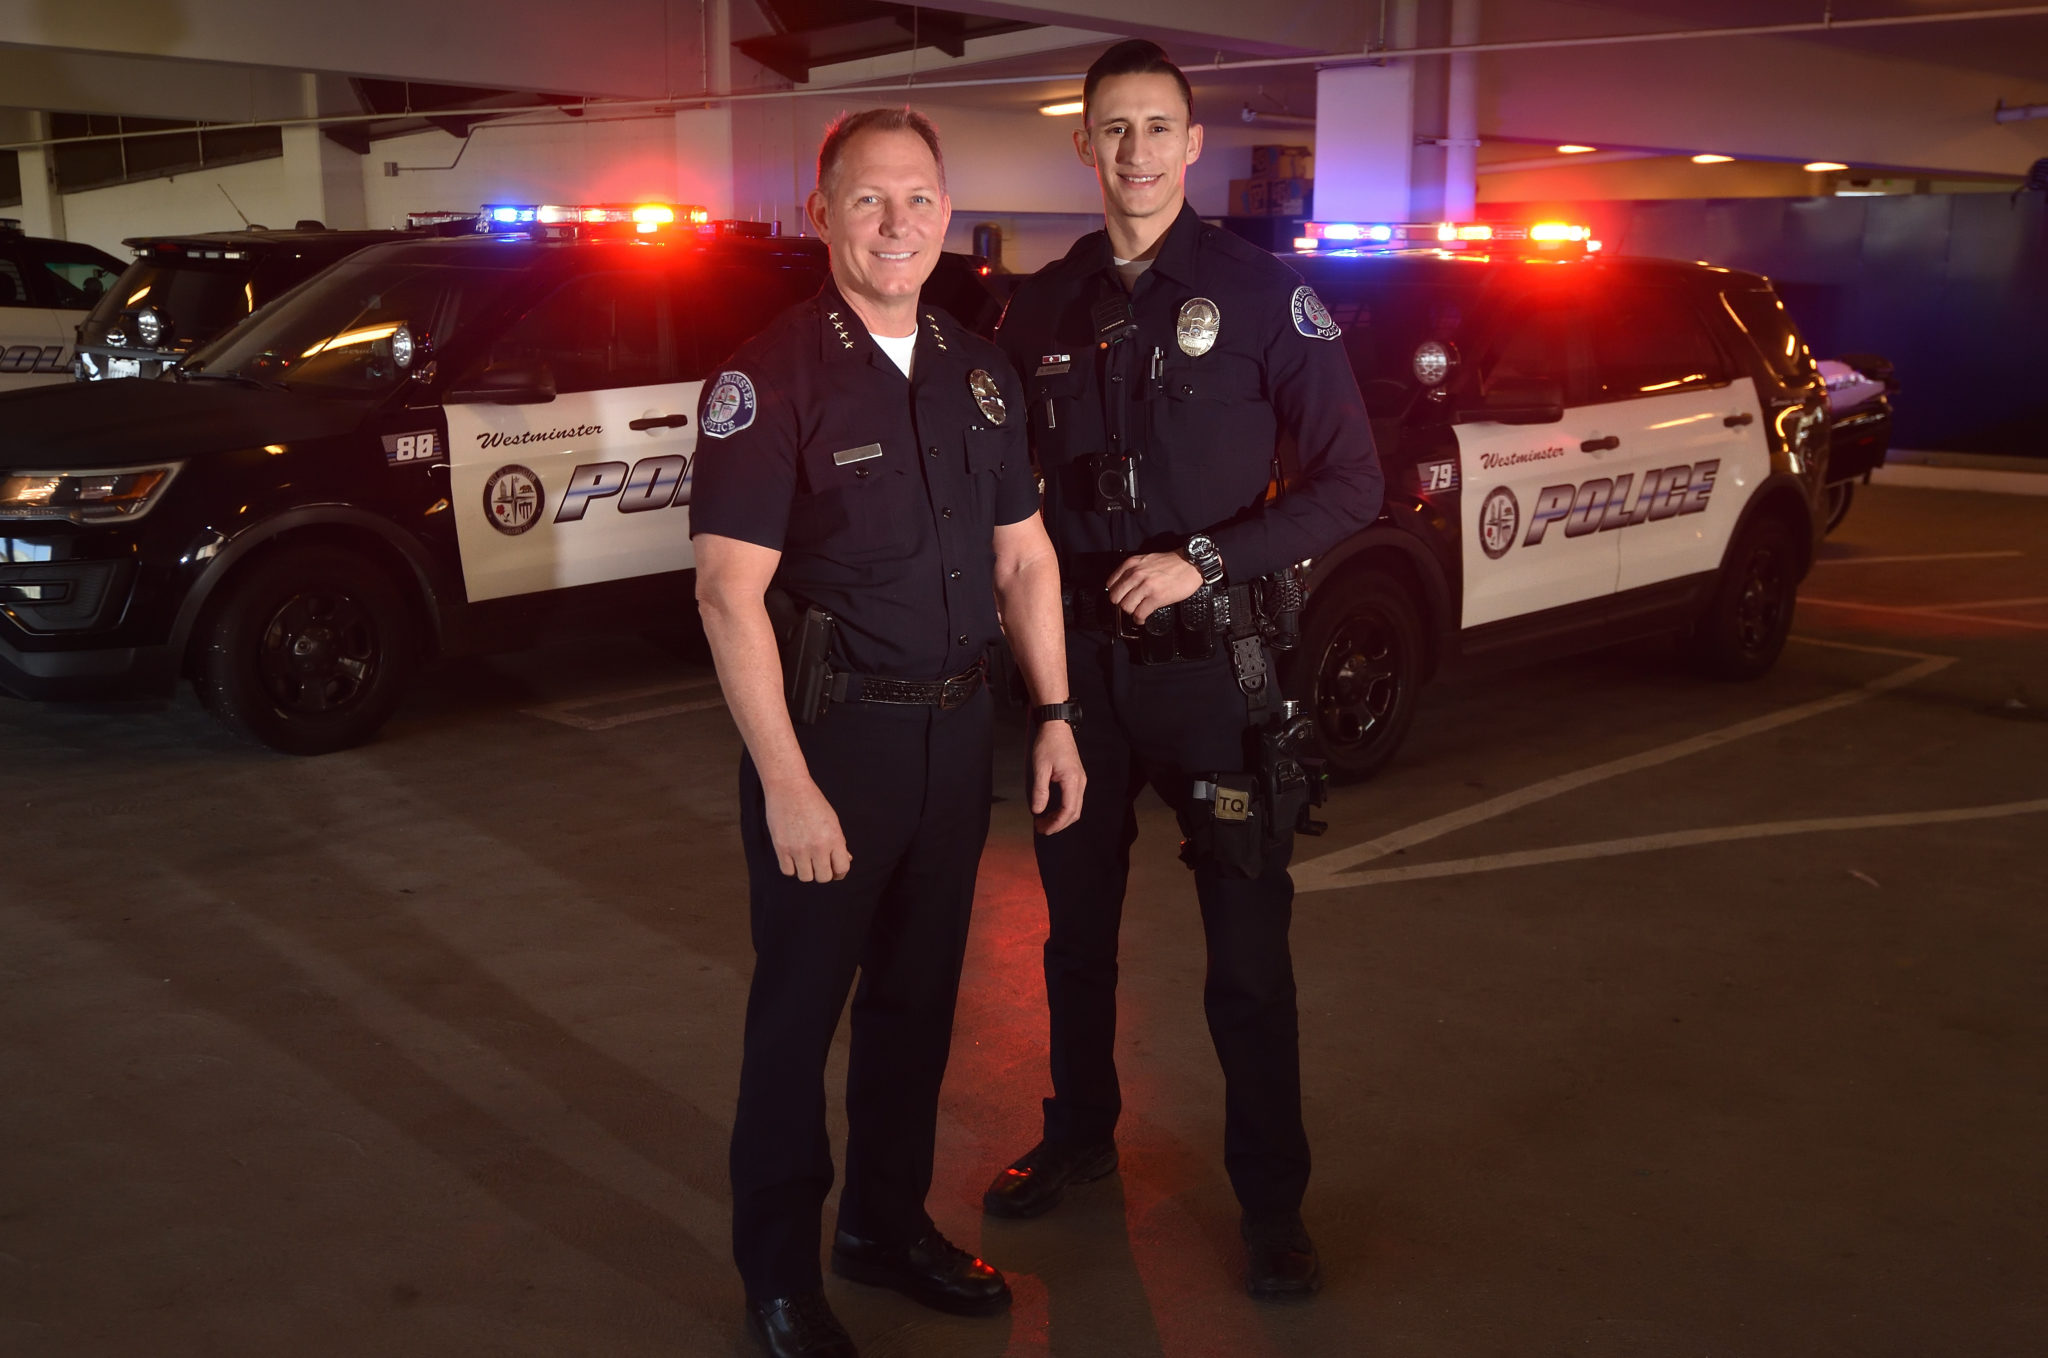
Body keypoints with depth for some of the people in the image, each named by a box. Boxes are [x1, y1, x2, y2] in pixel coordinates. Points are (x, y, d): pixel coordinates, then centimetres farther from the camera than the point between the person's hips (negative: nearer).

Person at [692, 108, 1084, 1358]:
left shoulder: (977, 371, 7)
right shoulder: (772, 376, -13)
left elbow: (1024, 555, 12)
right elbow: (730, 591, -18)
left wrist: (1056, 715, 6)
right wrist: (786, 783, -22)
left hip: (956, 732, 6)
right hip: (831, 737, -6)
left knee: (918, 999, 18)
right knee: (799, 1012, 7)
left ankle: (889, 1224, 37)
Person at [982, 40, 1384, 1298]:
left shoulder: (1261, 292, -6)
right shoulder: (1044, 307, 6)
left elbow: (1350, 484, -8)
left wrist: (1205, 560, -17)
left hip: (1215, 664, -4)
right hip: (1080, 660, 4)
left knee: (1248, 945, 4)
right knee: (1078, 919, 17)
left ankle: (1273, 1198, 19)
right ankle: (1080, 1134, 37)